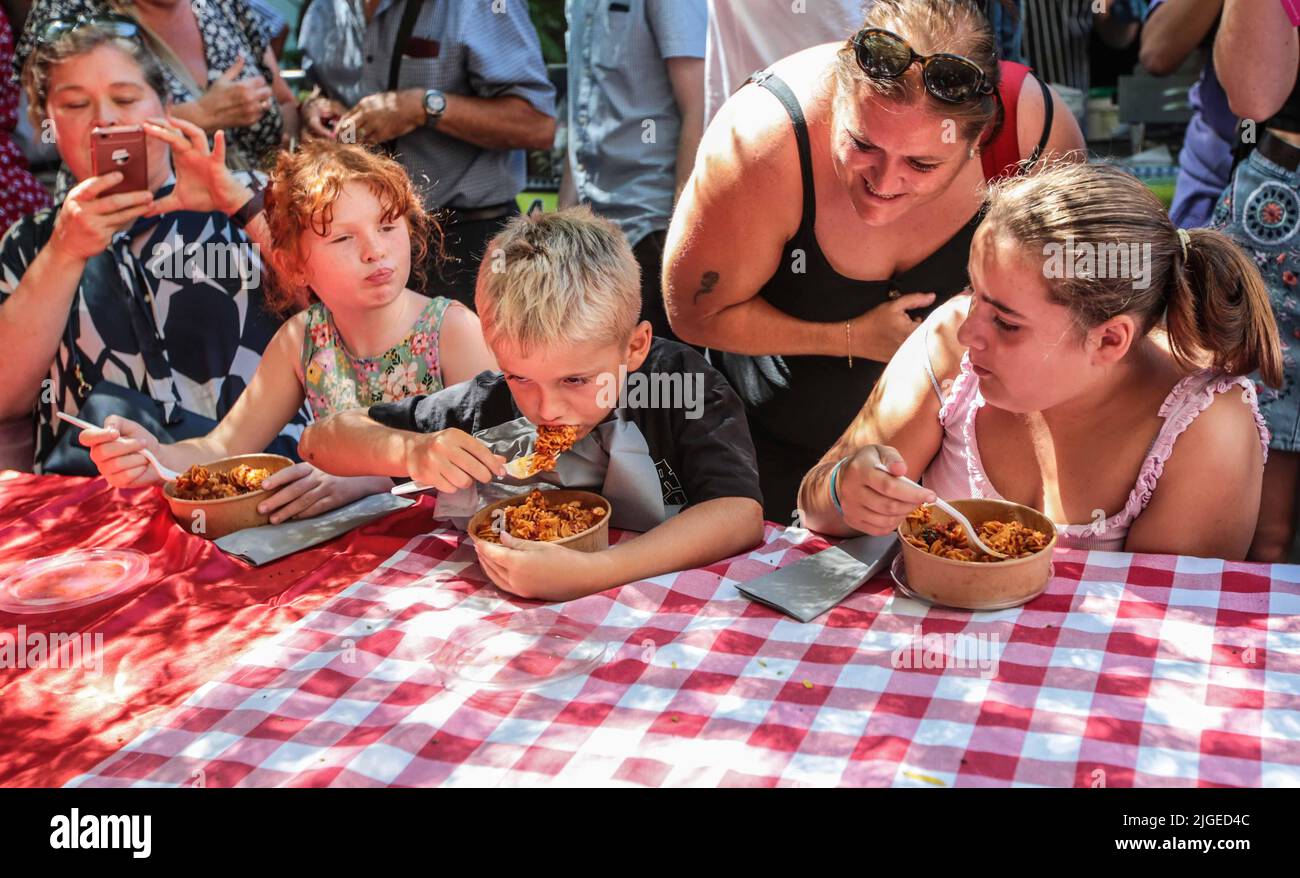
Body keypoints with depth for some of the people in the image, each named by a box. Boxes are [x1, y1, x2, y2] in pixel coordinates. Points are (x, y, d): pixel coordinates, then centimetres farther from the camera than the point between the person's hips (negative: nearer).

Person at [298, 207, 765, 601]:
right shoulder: (493, 402, -10)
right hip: (521, 618, 2)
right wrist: (409, 452, -24)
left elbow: (740, 514, -30)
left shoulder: (678, 378, -16)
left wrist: (588, 573, -40)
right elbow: (320, 440, -3)